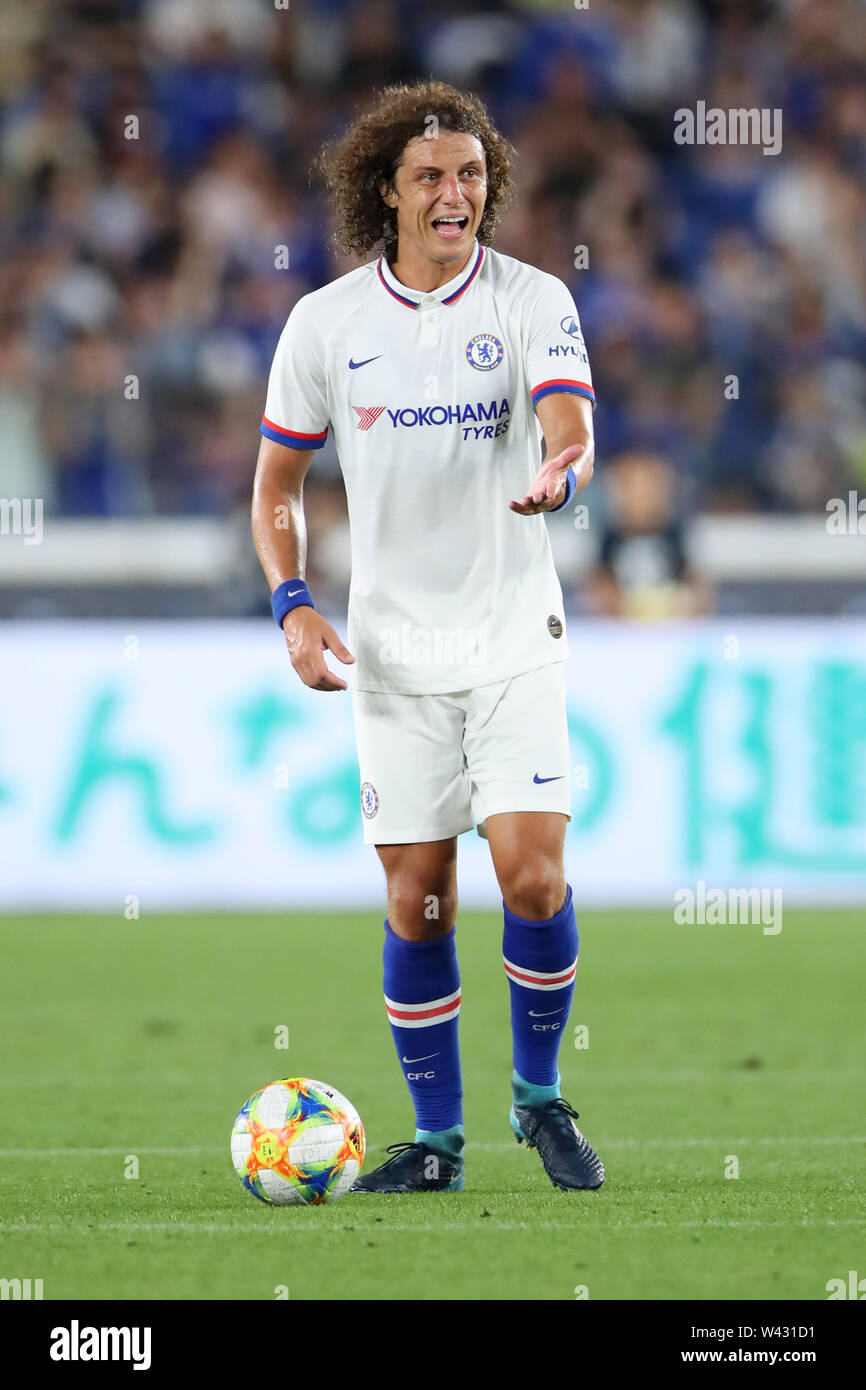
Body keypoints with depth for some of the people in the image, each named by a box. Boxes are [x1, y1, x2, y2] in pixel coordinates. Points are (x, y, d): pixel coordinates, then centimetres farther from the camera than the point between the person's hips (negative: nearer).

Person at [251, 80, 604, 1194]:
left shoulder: (534, 301, -5)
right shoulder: (325, 322, 0)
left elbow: (570, 424, -20)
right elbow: (276, 482, 9)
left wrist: (559, 473, -44)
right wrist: (292, 605, -5)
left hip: (513, 635, -1)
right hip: (393, 650, 1)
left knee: (532, 872, -13)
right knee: (418, 902, 2)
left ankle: (540, 1094, 10)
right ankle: (436, 1139, 16)